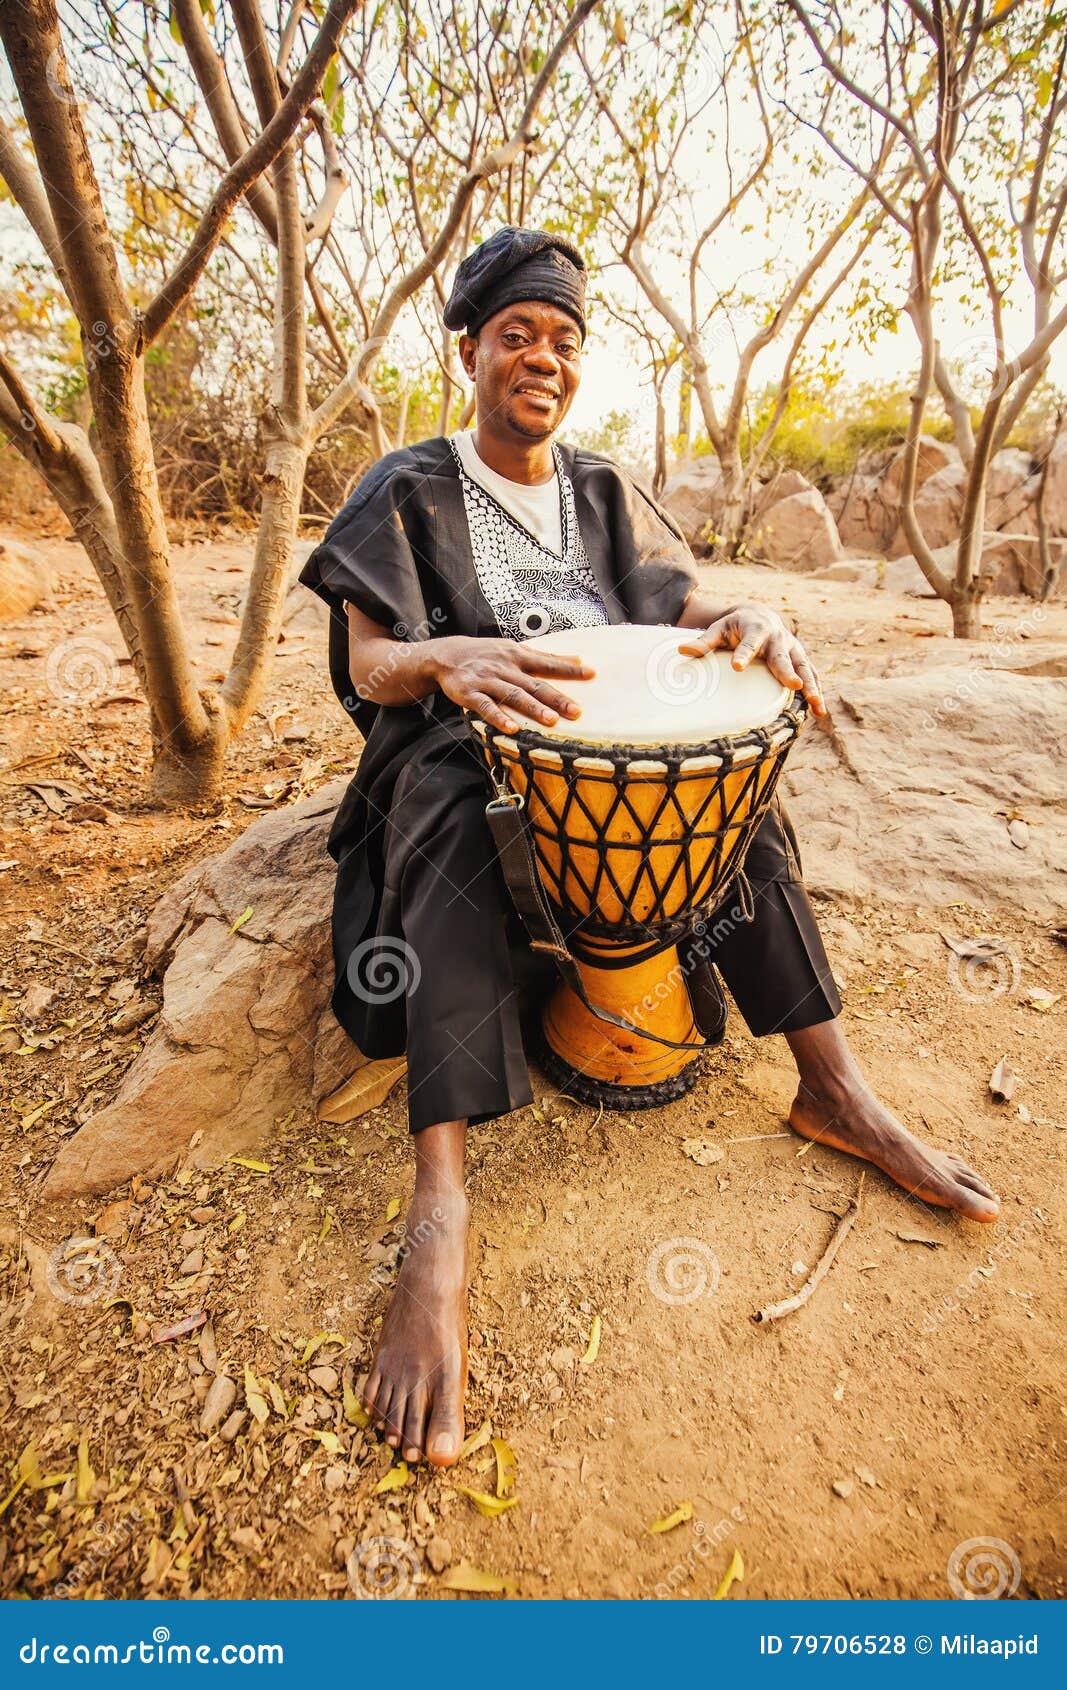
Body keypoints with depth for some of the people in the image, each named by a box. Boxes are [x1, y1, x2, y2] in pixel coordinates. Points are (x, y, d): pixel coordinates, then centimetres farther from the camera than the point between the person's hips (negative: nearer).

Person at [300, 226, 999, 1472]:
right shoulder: (410, 491, 3)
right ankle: (439, 1212, -40)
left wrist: (743, 622, -20)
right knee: (453, 819, -36)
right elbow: (370, 666, -9)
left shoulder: (602, 488, 16)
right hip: (455, 749, -3)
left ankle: (832, 1090, -15)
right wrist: (445, 657, -33)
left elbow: (682, 599, 5)